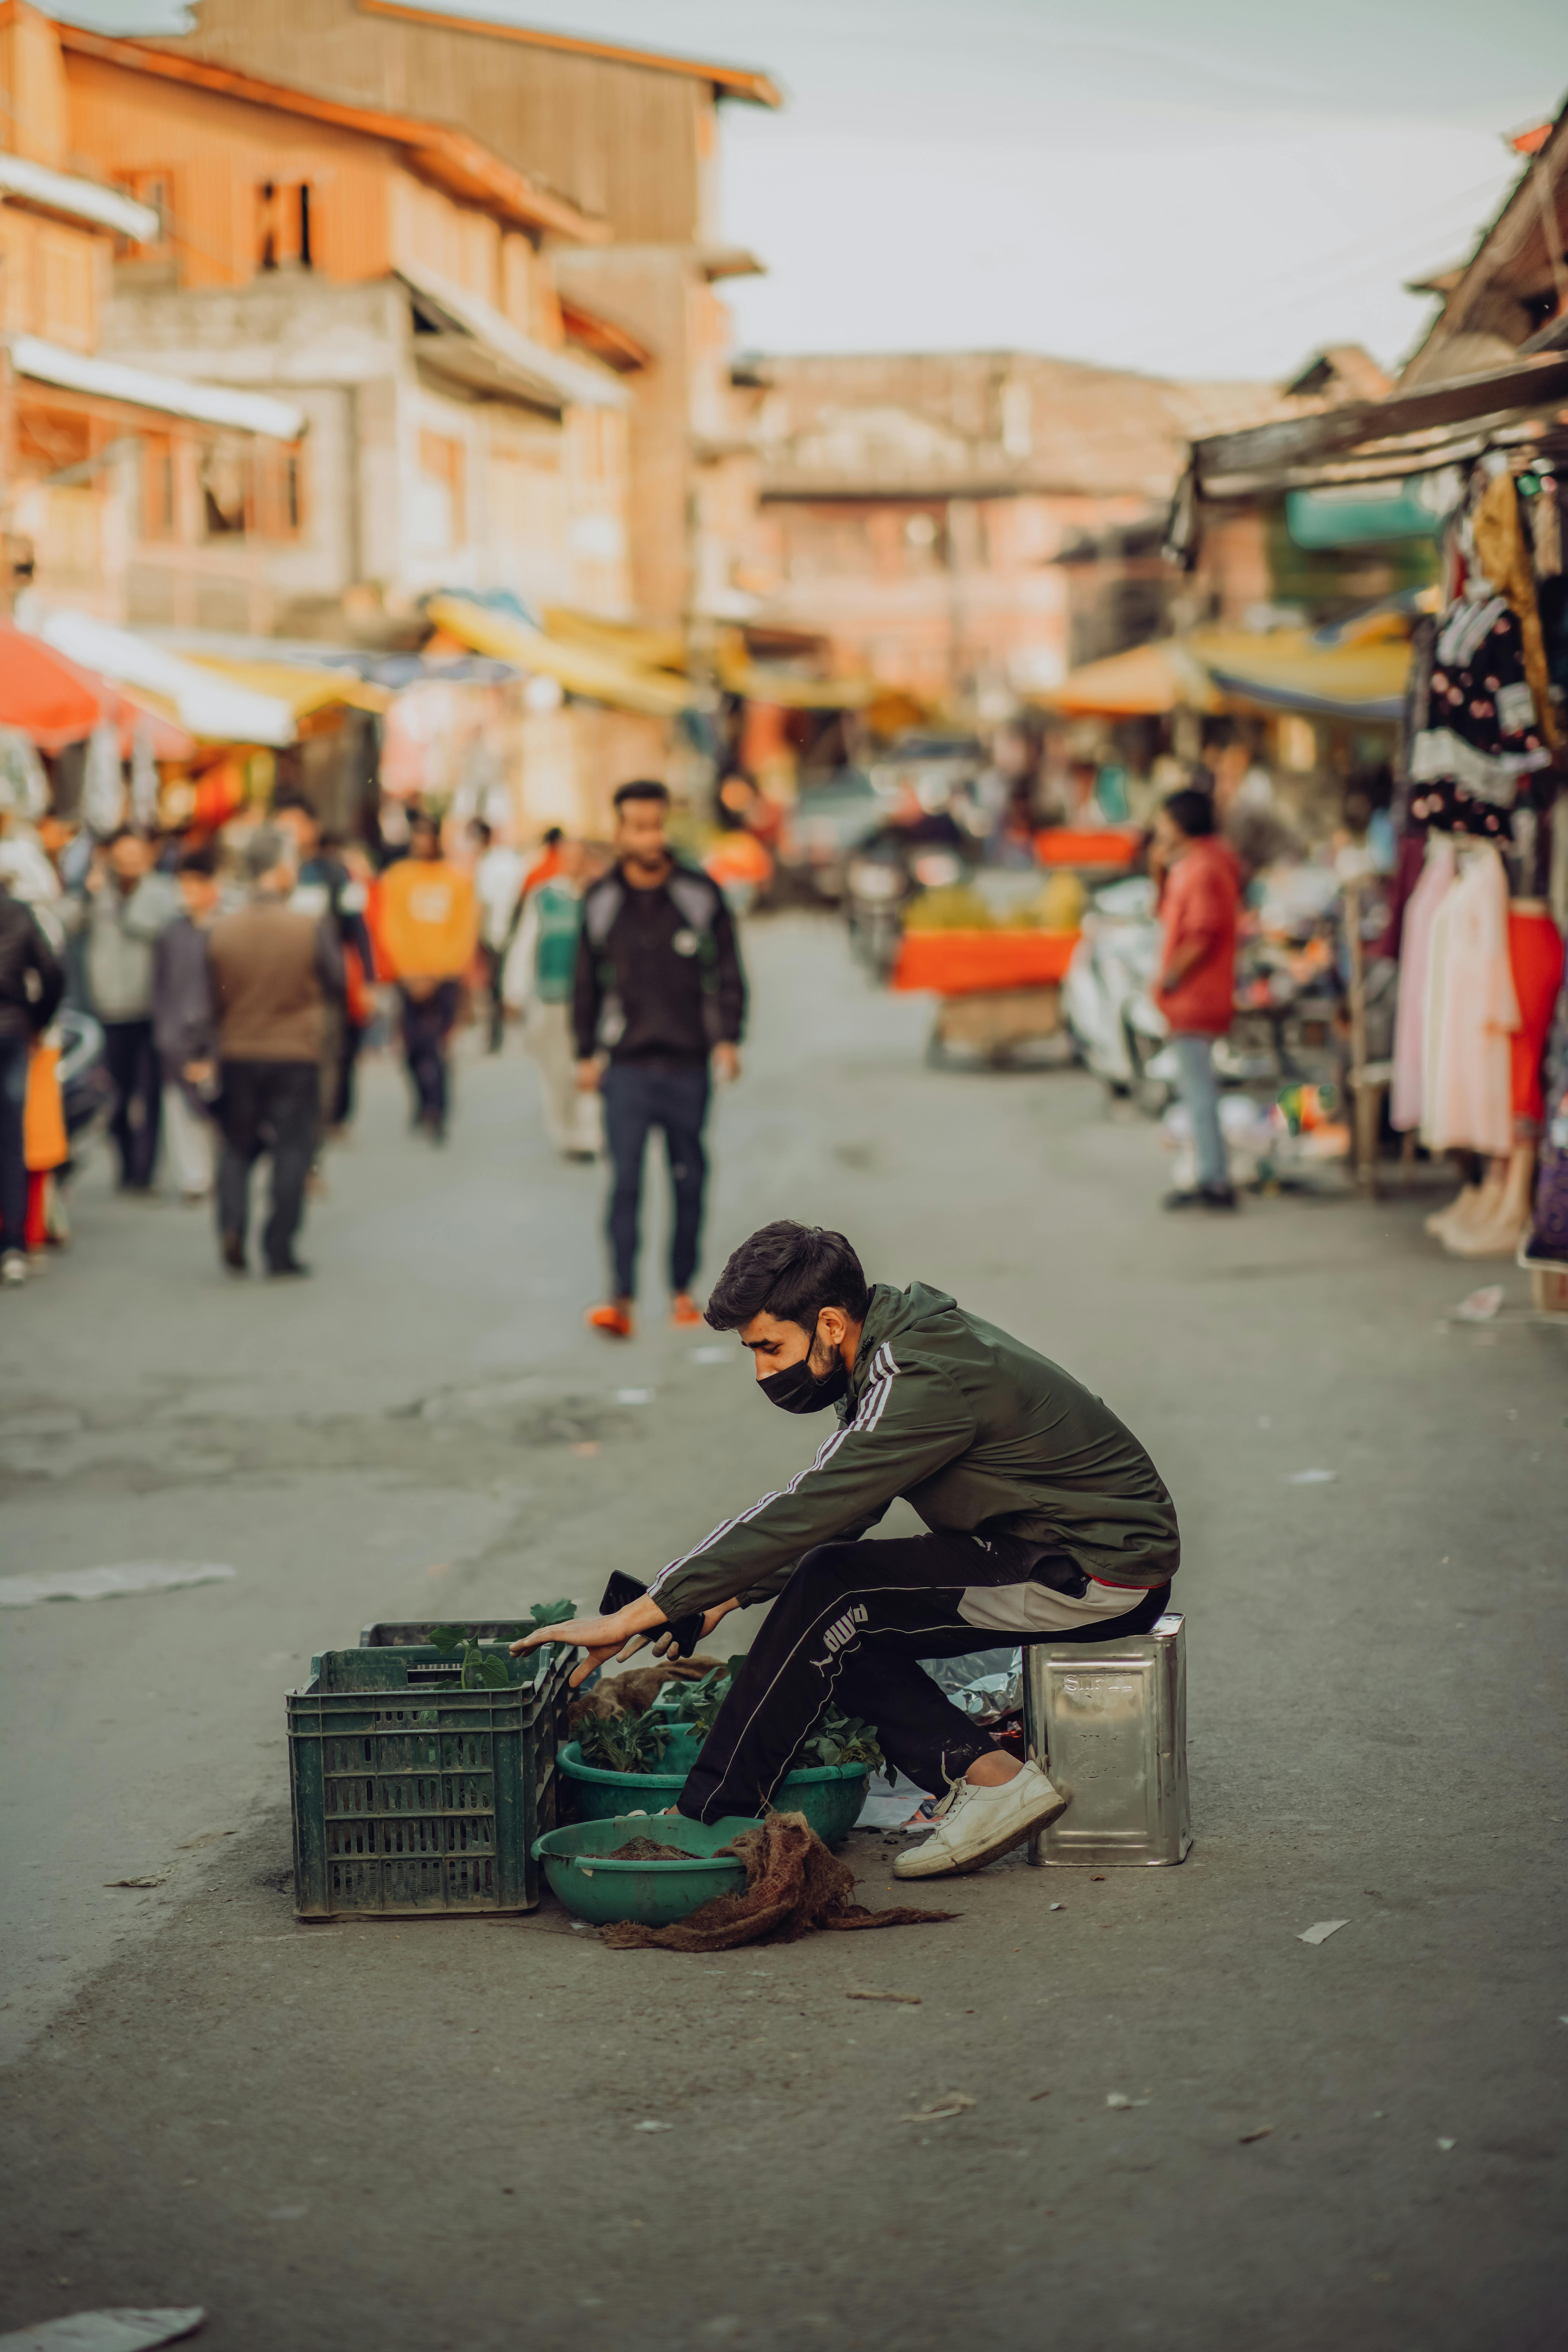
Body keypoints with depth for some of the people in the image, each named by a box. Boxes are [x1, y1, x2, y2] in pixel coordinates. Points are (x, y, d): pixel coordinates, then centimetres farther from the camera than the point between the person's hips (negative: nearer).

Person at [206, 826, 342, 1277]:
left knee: (238, 1144, 16)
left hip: (238, 1054, 2)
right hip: (297, 1054, -2)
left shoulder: (222, 930, -5)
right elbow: (336, 983, -4)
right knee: (293, 1148, 6)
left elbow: (210, 999, -1)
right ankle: (280, 1249, 5)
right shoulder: (312, 927, -14)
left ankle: (231, 1223, -6)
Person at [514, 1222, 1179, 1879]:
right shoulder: (897, 1347, 5)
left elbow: (799, 1515, -27)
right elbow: (826, 1513, 14)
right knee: (832, 1626, 1)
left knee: (832, 1592, -17)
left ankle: (702, 1822, -9)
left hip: (1102, 1578, -10)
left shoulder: (922, 1383, -25)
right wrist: (725, 1598, 4)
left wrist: (634, 1618, -24)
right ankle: (987, 1779, -5)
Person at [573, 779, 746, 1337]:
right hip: (626, 1066, 0)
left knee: (689, 1181, 7)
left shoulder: (700, 895, 0)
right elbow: (586, 982, 12)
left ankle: (683, 1290, 20)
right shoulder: (600, 902, 3)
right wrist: (588, 1053, 10)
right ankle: (622, 1300, -13)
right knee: (625, 1181, -9)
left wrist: (727, 1039, -7)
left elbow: (727, 973, 4)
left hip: (687, 1066, 1)